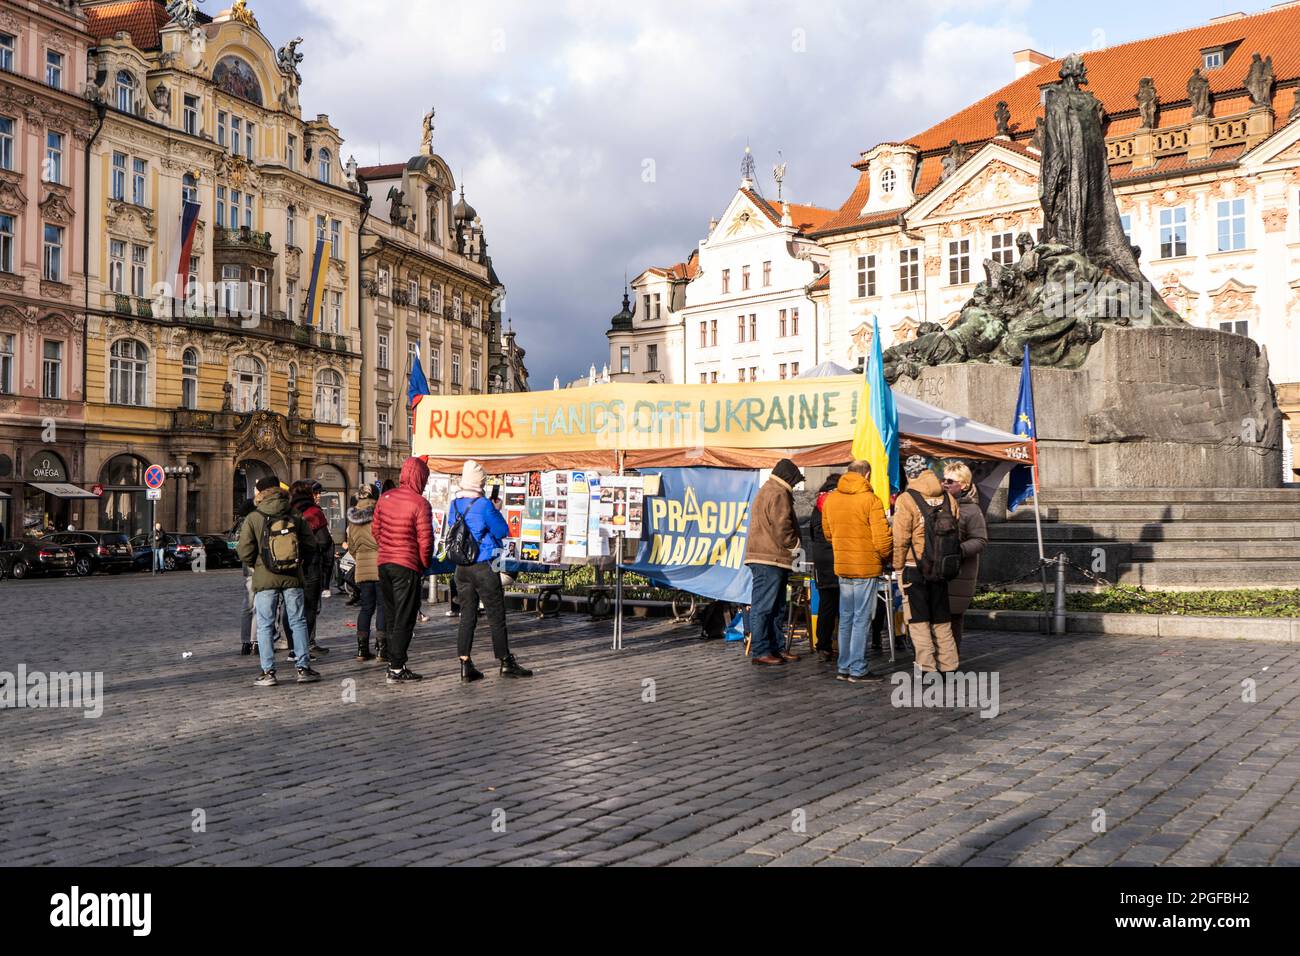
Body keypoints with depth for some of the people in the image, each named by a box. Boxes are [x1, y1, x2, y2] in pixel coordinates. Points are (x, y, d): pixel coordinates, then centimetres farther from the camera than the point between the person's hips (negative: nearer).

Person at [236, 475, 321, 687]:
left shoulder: (253, 518, -6)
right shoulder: (295, 516, 0)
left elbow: (244, 551, -9)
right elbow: (308, 543, -1)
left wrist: (252, 565, 10)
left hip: (265, 579, -2)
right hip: (293, 577, 2)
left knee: (265, 625, 5)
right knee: (298, 622, 9)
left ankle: (268, 672, 2)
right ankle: (303, 668, 9)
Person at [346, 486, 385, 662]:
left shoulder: (352, 519, 10)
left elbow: (351, 547, 16)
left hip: (362, 568, 5)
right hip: (381, 566, -5)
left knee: (366, 606, 11)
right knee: (382, 606, 0)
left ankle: (362, 649, 10)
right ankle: (382, 648, -3)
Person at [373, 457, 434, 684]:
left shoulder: (385, 497, 5)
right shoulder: (420, 503, -14)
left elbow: (375, 529, 12)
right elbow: (425, 540, -14)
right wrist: (425, 564, 2)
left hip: (383, 563, 7)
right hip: (407, 567, -6)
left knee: (391, 616, 16)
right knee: (404, 620, 1)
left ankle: (394, 662, 22)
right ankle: (397, 669, 2)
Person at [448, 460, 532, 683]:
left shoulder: (455, 504, 4)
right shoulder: (483, 504, -16)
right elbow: (503, 531, -11)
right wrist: (497, 510, 5)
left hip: (462, 568, 6)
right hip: (483, 567, -6)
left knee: (467, 617, 9)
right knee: (496, 616, 4)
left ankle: (466, 667, 6)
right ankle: (506, 663, 12)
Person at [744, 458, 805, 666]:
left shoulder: (766, 491, 22)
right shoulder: (778, 494, -12)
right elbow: (782, 528, -18)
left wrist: (792, 545, 19)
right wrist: (795, 544, -1)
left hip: (771, 560, 11)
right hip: (770, 560, -11)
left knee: (777, 608, 14)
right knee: (763, 607, -8)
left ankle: (777, 648, 19)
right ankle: (760, 651, -6)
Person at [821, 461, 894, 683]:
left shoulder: (830, 500, 6)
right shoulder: (870, 500, -12)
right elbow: (882, 538, -15)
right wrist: (888, 557, 3)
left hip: (842, 566, 6)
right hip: (867, 567, -6)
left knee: (846, 618, 13)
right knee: (861, 619, 0)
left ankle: (844, 668, 18)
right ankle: (858, 671, 3)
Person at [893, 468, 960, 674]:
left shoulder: (907, 500, -11)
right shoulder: (948, 498, 6)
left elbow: (901, 539, -12)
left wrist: (898, 566, -2)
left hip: (915, 567, -5)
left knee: (918, 620, 2)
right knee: (942, 620, 14)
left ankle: (926, 667, 0)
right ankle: (948, 666, 18)